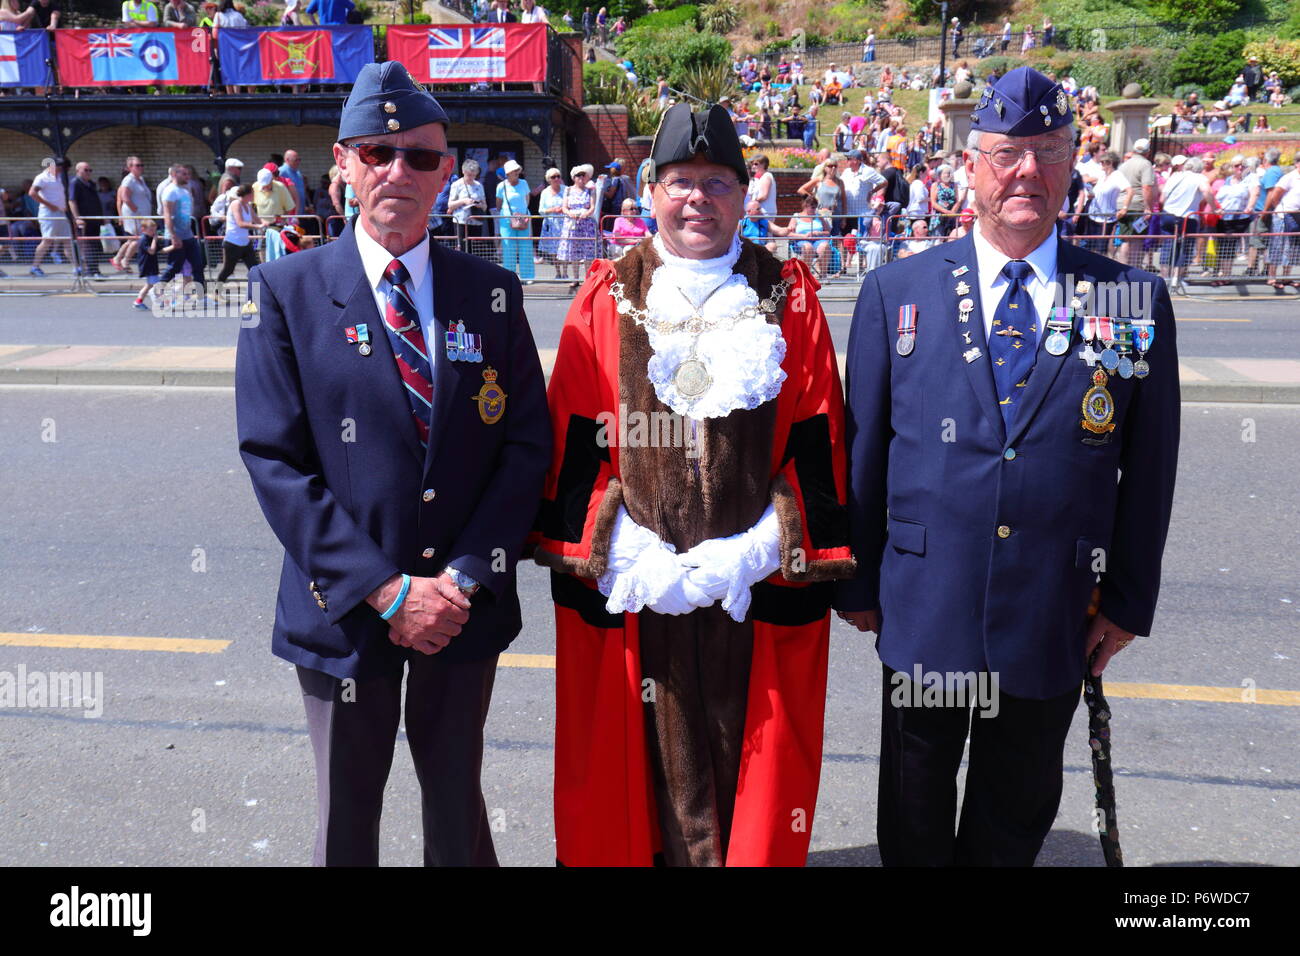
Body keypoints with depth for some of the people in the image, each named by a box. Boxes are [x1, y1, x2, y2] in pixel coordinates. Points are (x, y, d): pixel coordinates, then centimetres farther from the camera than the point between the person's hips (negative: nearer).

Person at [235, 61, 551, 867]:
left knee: (457, 799, 19)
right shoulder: (286, 292, -5)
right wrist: (386, 590, -16)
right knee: (347, 814, 18)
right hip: (344, 608, -1)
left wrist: (466, 578, -12)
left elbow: (527, 442, -2)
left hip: (465, 604, 1)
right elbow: (275, 460, -10)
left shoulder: (492, 292, 1)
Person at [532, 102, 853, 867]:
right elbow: (578, 445, 1)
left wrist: (754, 553, -9)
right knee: (640, 770, 11)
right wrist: (629, 555, -9)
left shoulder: (790, 298, 4)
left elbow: (815, 448, 1)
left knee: (750, 772, 11)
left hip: (760, 591, 0)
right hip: (632, 591, 0)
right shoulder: (607, 299, 4)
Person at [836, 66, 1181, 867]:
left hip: (1057, 617, 1)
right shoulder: (895, 292, -3)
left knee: (1017, 817, 21)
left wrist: (1128, 600, 1)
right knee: (914, 817, 19)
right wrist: (857, 581, 1)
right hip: (924, 610, 0)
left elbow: (1149, 466, 1)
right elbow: (860, 452, -1)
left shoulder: (1136, 299, -2)